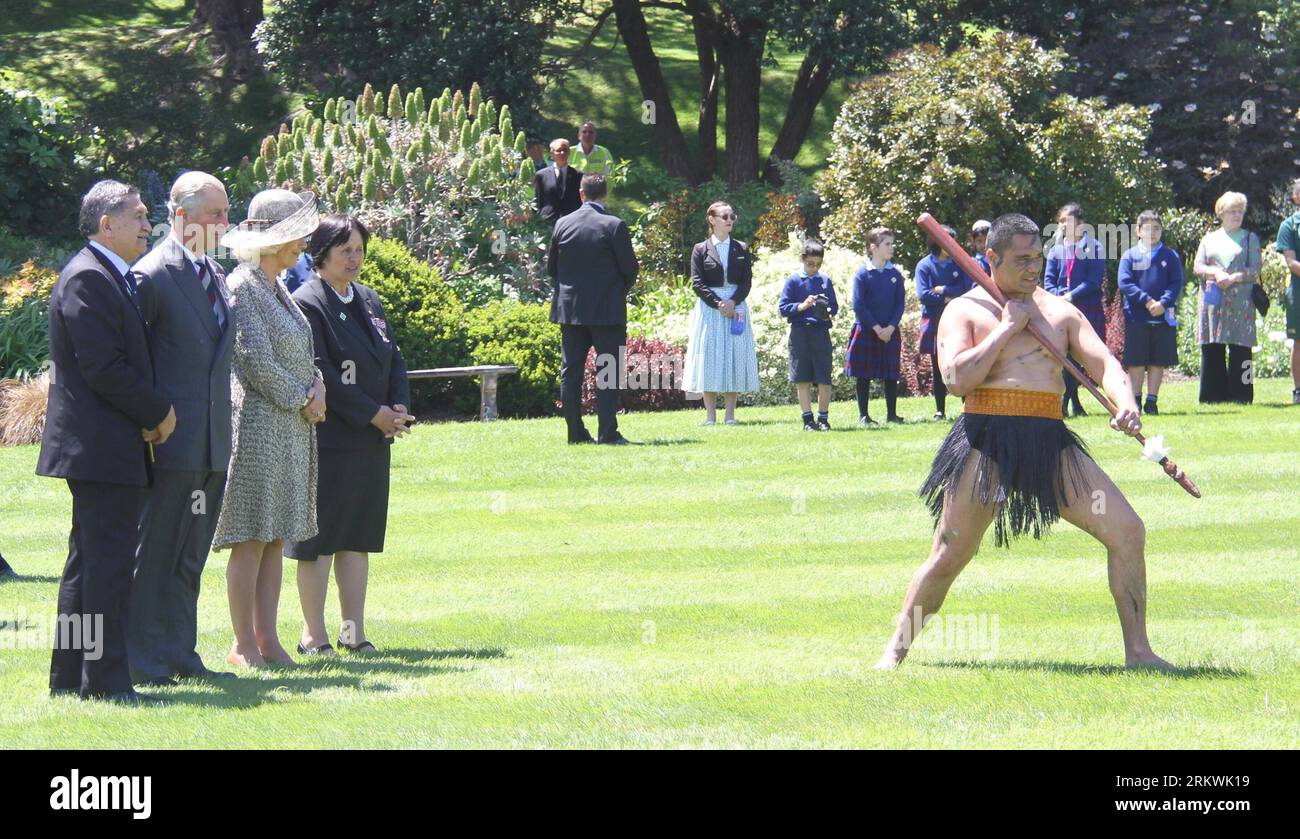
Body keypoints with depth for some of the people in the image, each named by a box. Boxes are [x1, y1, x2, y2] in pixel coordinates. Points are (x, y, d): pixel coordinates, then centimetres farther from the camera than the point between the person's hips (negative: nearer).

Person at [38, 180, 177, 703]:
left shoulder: (110, 278, 18)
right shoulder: (88, 279, -15)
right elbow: (102, 368, -21)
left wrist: (152, 414, 5)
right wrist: (158, 413, -11)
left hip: (103, 450, 11)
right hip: (101, 449, -11)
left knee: (90, 563, 14)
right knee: (109, 564, -9)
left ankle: (70, 676, 20)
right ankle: (106, 680, -7)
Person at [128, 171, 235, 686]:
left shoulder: (216, 275, 15)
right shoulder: (153, 275, -12)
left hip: (213, 446, 8)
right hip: (173, 443, -8)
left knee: (190, 557, 13)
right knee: (155, 552, -3)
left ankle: (180, 656, 18)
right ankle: (145, 661, 2)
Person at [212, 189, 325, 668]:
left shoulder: (278, 288, 16)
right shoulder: (242, 287, -12)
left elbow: (302, 354, 21)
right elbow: (258, 362, -17)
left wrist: (316, 387, 1)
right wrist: (302, 399, -8)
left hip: (292, 429, 9)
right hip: (258, 425, -9)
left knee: (276, 539, 8)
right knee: (251, 541, -6)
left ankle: (267, 640, 11)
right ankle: (244, 646, -2)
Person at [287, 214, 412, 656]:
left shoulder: (369, 301, 15)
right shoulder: (307, 303, -11)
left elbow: (393, 360, 17)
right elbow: (319, 374, -16)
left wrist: (398, 408, -2)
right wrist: (373, 414, -15)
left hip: (373, 438, 8)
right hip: (328, 438, -8)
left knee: (359, 536, 10)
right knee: (319, 538, -2)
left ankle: (354, 631, 15)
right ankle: (314, 634, 4)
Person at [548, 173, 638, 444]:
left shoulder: (563, 224, 1)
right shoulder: (614, 226, -11)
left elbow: (551, 266, 7)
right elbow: (629, 268, -7)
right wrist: (621, 290, 13)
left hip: (569, 308, 4)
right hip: (607, 310, -4)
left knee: (571, 371, 9)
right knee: (607, 371, -1)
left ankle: (576, 431, 8)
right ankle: (608, 432, -6)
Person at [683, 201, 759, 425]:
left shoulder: (741, 249, 10)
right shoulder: (701, 250, 4)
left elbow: (747, 281, 4)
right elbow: (697, 283, -3)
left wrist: (733, 302, -13)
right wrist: (718, 304, -14)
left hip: (736, 308, 2)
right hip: (709, 310, -2)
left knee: (734, 360, -1)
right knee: (709, 360, -4)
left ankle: (730, 415, 2)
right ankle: (710, 415, -2)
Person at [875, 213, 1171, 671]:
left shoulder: (1059, 311, 16)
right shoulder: (965, 310, 5)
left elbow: (1104, 363, 6)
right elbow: (957, 378, -11)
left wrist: (1126, 404, -15)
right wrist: (1006, 328, -8)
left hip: (1052, 444, 4)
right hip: (987, 442, -4)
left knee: (1128, 531, -7)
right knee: (948, 557, -4)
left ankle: (1137, 650, 2)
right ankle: (896, 648, 13)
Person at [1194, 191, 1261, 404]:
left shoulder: (1250, 239, 12)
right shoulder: (1209, 239, 17)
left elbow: (1255, 268, 2)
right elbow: (1197, 266, 8)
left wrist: (1233, 278, -12)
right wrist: (1215, 273, -11)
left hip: (1240, 300, -2)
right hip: (1212, 299, 2)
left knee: (1239, 348, -6)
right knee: (1211, 348, -2)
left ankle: (1239, 394, -5)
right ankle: (1213, 394, 2)